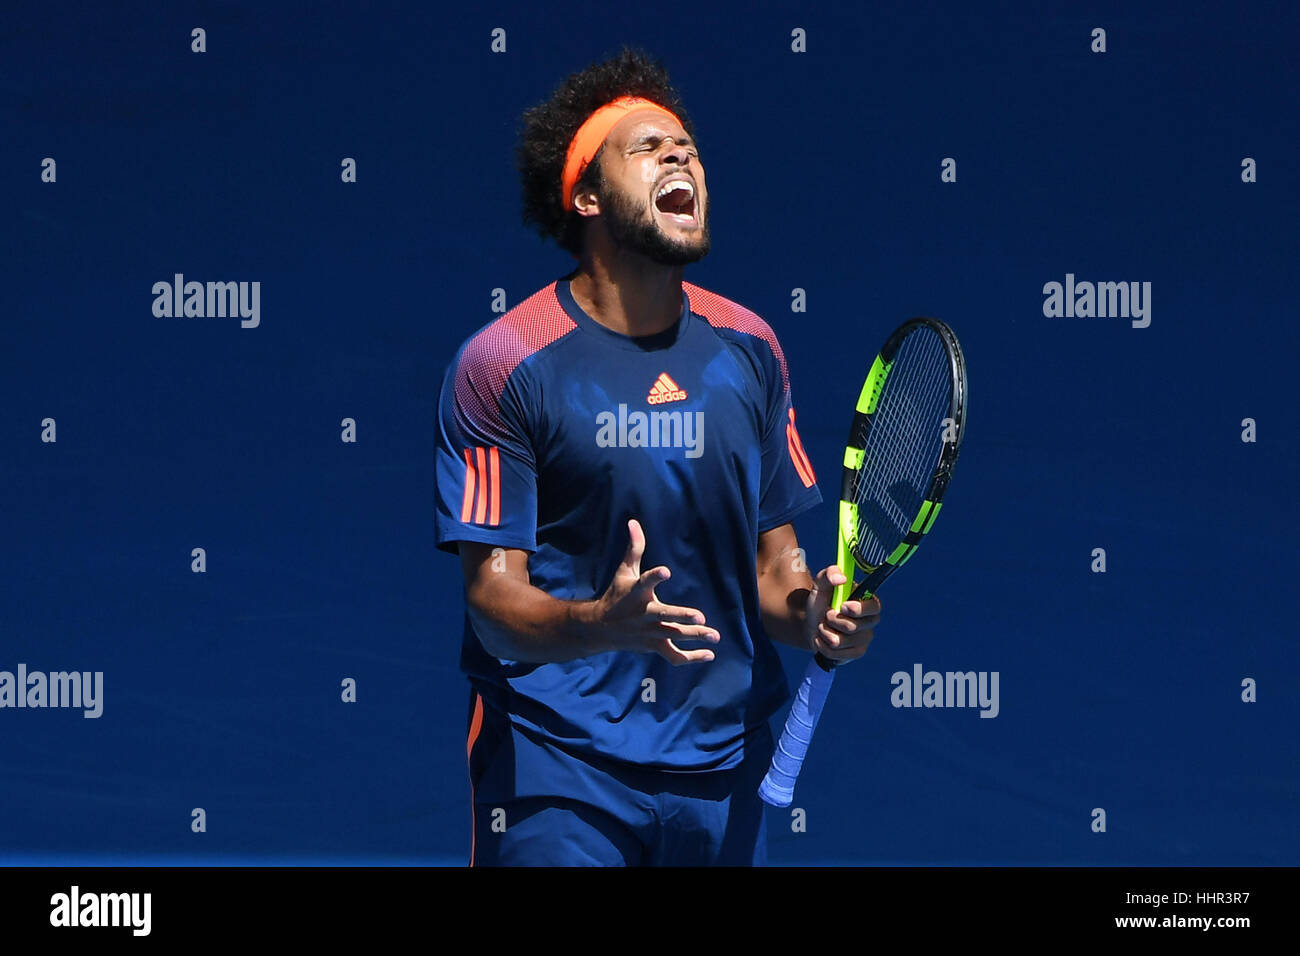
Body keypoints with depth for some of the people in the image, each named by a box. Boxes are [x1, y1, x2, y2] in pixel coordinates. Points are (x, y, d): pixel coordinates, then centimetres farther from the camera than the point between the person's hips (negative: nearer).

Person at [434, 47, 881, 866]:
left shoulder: (748, 349, 8)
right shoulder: (502, 362, -7)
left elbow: (774, 562, 13)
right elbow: (493, 597, -11)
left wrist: (812, 615, -10)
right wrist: (600, 624, -30)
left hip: (723, 765, 4)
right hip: (556, 765, -4)